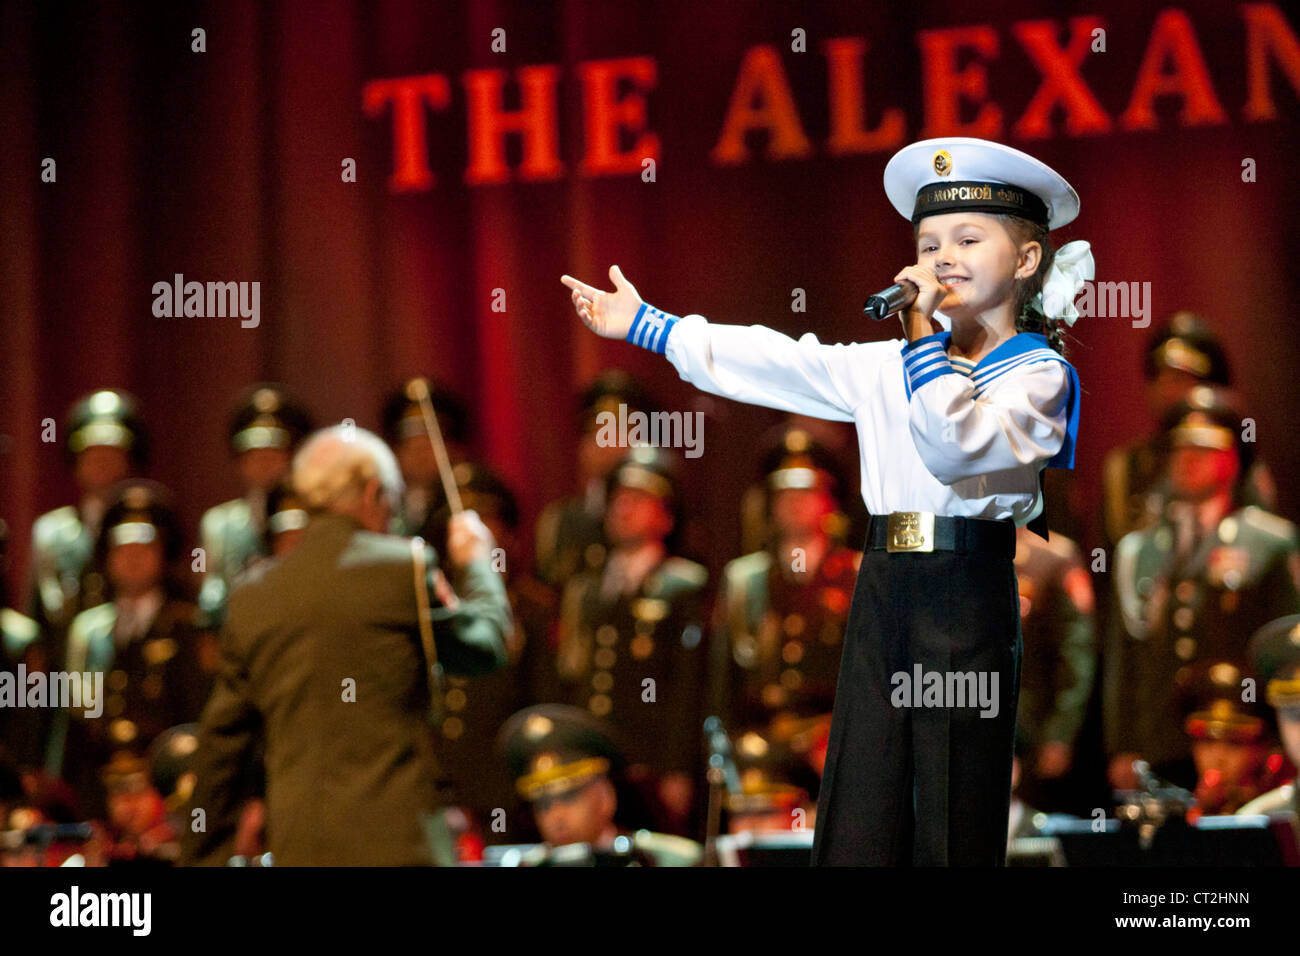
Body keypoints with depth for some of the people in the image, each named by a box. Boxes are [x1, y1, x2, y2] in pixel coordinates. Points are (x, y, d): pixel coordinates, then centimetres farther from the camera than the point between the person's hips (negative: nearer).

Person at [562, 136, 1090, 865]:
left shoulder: (1038, 373, -3)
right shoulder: (889, 367, 16)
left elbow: (956, 448, -20)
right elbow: (774, 364, 18)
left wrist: (926, 337, -15)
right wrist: (644, 326, 20)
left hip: (968, 597, -6)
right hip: (885, 588, 6)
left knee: (955, 829, -5)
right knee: (857, 827, 3)